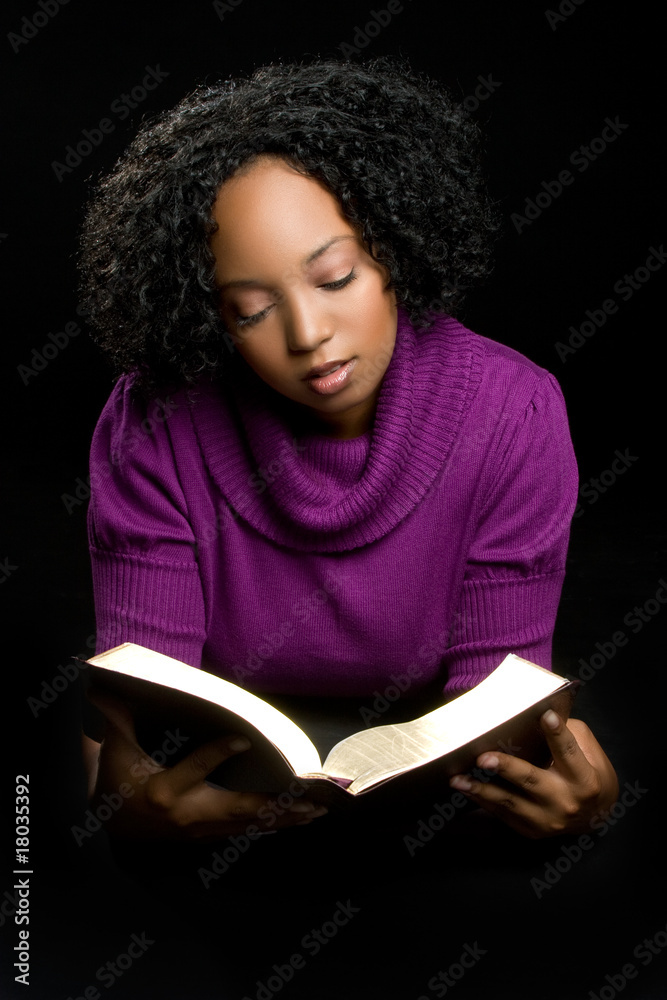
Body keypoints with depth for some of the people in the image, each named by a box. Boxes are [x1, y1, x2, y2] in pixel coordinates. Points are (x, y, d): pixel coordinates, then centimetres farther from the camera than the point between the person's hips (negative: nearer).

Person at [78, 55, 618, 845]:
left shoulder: (512, 417, -17)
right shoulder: (154, 426, -17)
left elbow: (494, 676, -15)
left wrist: (562, 787, -37)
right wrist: (132, 793, -42)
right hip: (220, 772, 0)